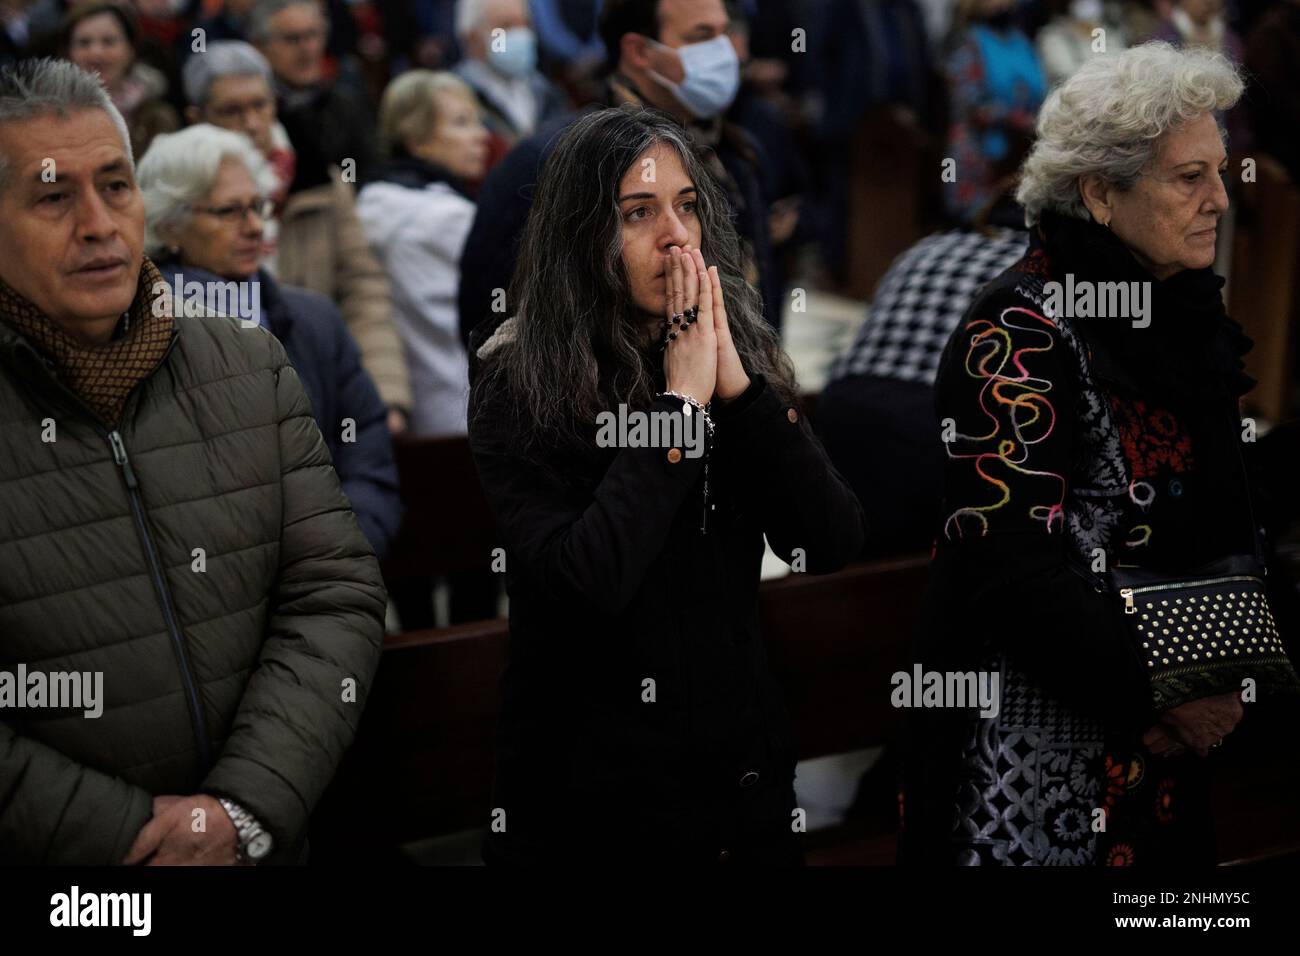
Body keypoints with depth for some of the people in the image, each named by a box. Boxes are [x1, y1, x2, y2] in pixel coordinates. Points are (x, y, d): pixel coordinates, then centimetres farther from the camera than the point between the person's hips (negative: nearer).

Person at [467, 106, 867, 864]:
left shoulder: (747, 356, 1)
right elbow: (586, 581, -24)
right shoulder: (519, 385, -12)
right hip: (592, 785, -4)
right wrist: (680, 403, -20)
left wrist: (737, 386, -17)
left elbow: (835, 545, -8)